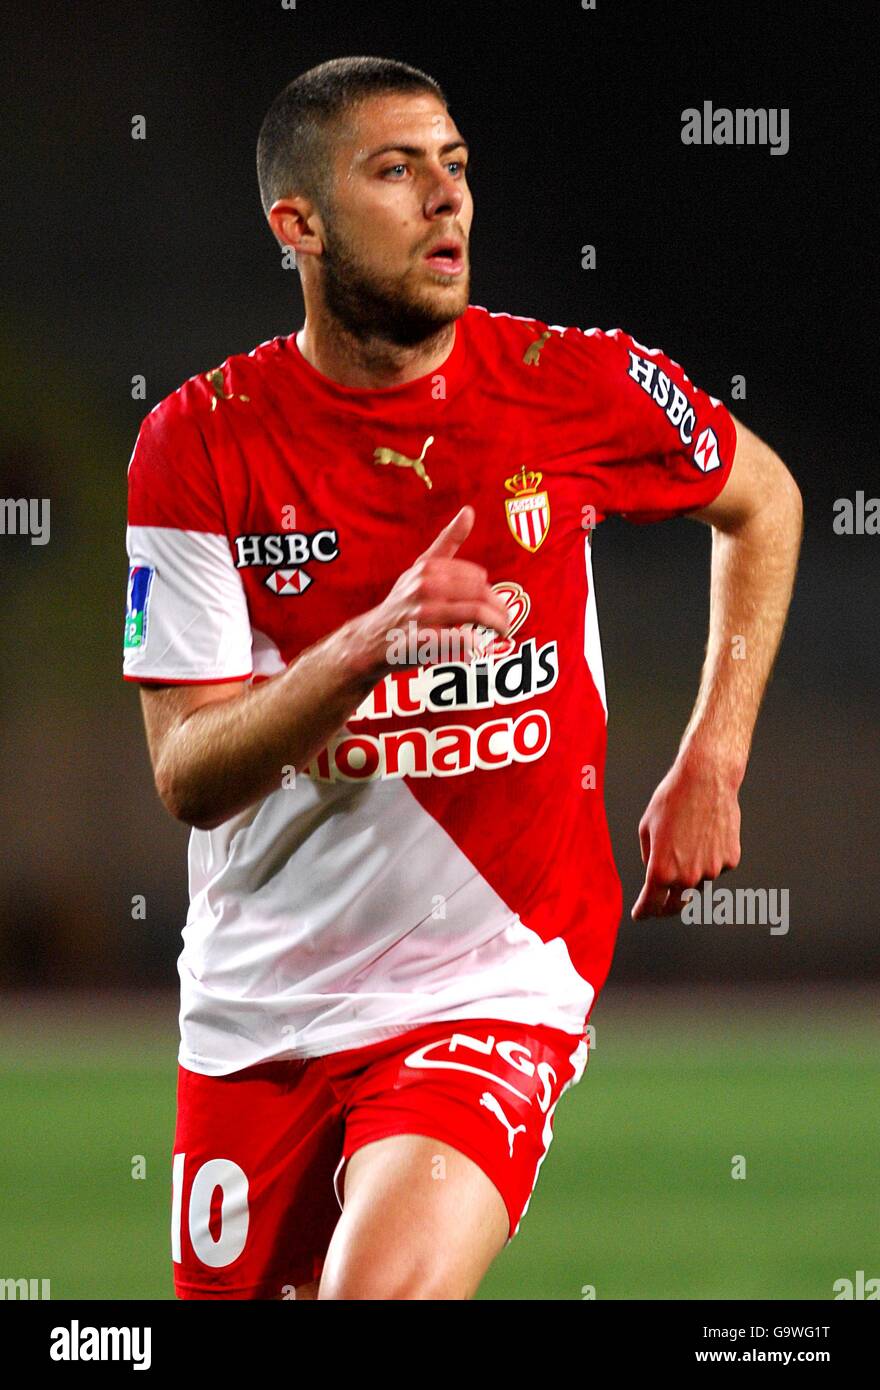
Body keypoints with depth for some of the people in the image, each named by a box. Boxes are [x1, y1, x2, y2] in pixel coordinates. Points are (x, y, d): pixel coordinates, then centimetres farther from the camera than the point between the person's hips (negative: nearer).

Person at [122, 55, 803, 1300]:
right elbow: (188, 776, -12)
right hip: (257, 1005, 2)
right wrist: (363, 647, -29)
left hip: (492, 988, -2)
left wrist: (710, 767, 9)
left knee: (383, 1290, -29)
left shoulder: (576, 389, -5)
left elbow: (762, 500, 16)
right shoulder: (202, 441, -6)